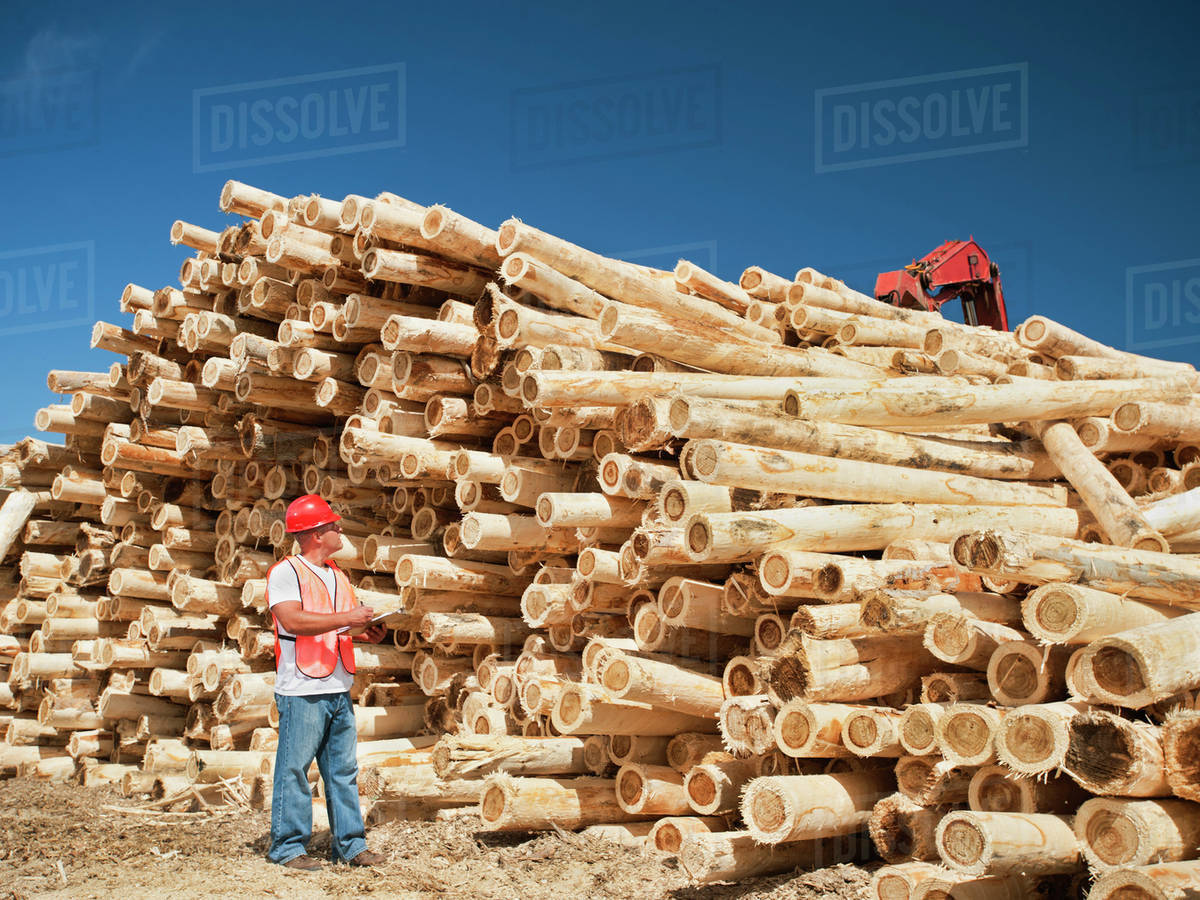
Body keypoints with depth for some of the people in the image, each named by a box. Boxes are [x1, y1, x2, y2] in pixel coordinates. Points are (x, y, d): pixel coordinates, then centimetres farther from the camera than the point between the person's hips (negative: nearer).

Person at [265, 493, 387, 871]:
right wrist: (346, 618, -20)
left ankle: (349, 843, 14)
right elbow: (292, 620, -20)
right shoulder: (285, 572, -6)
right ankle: (287, 846, 4)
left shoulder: (338, 577, 19)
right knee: (294, 769, -3)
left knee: (344, 769, 9)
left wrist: (366, 633, 3)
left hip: (339, 689, 8)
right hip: (302, 691, -8)